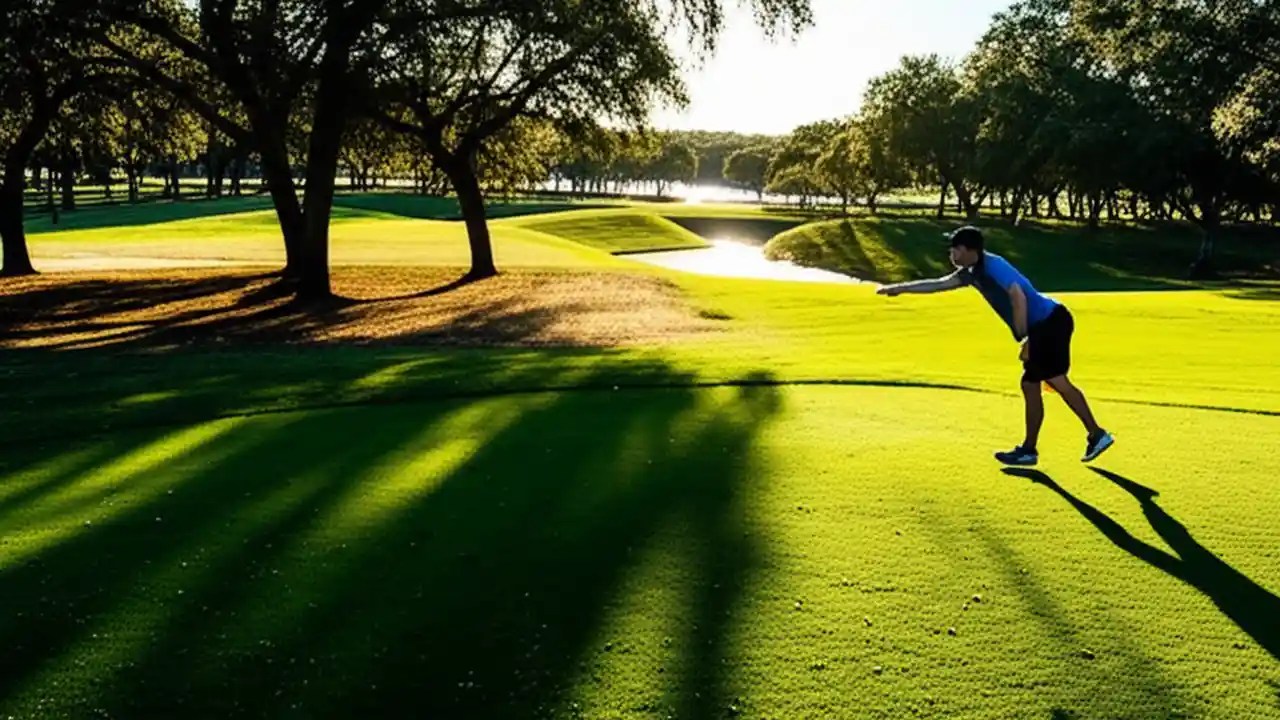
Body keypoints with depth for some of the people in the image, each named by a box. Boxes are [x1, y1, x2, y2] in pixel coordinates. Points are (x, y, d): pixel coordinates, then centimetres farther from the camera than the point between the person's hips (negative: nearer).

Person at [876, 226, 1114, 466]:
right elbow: (938, 284, 25)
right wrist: (900, 288, 26)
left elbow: (1019, 297, -23)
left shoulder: (992, 265, -14)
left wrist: (1023, 338, -21)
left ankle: (1097, 434, -11)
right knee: (1030, 384, 9)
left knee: (1056, 381, -15)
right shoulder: (972, 272, 15)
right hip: (1040, 328, 10)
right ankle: (1029, 449, 14)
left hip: (1050, 321, -10)